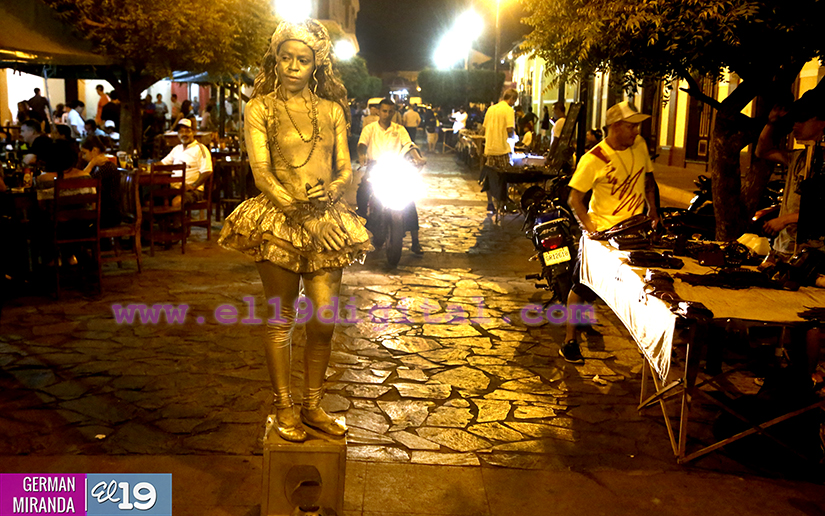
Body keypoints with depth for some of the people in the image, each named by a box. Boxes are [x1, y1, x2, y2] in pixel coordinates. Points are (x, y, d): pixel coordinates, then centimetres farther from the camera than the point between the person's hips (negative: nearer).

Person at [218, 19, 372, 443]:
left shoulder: (331, 110, 13)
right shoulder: (261, 108, 4)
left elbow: (345, 169, 11)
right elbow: (260, 170, -6)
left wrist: (331, 191, -12)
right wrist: (295, 206, -20)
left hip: (326, 222, 3)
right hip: (279, 221, -3)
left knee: (324, 321, 1)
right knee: (281, 319, 3)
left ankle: (312, 406, 18)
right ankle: (284, 408, 17)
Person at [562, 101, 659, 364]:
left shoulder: (640, 145, -1)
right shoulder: (593, 159, -18)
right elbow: (574, 198, -16)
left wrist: (652, 207, 7)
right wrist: (591, 229, -25)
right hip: (603, 231, -5)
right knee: (581, 287, 3)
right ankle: (570, 340, 16)